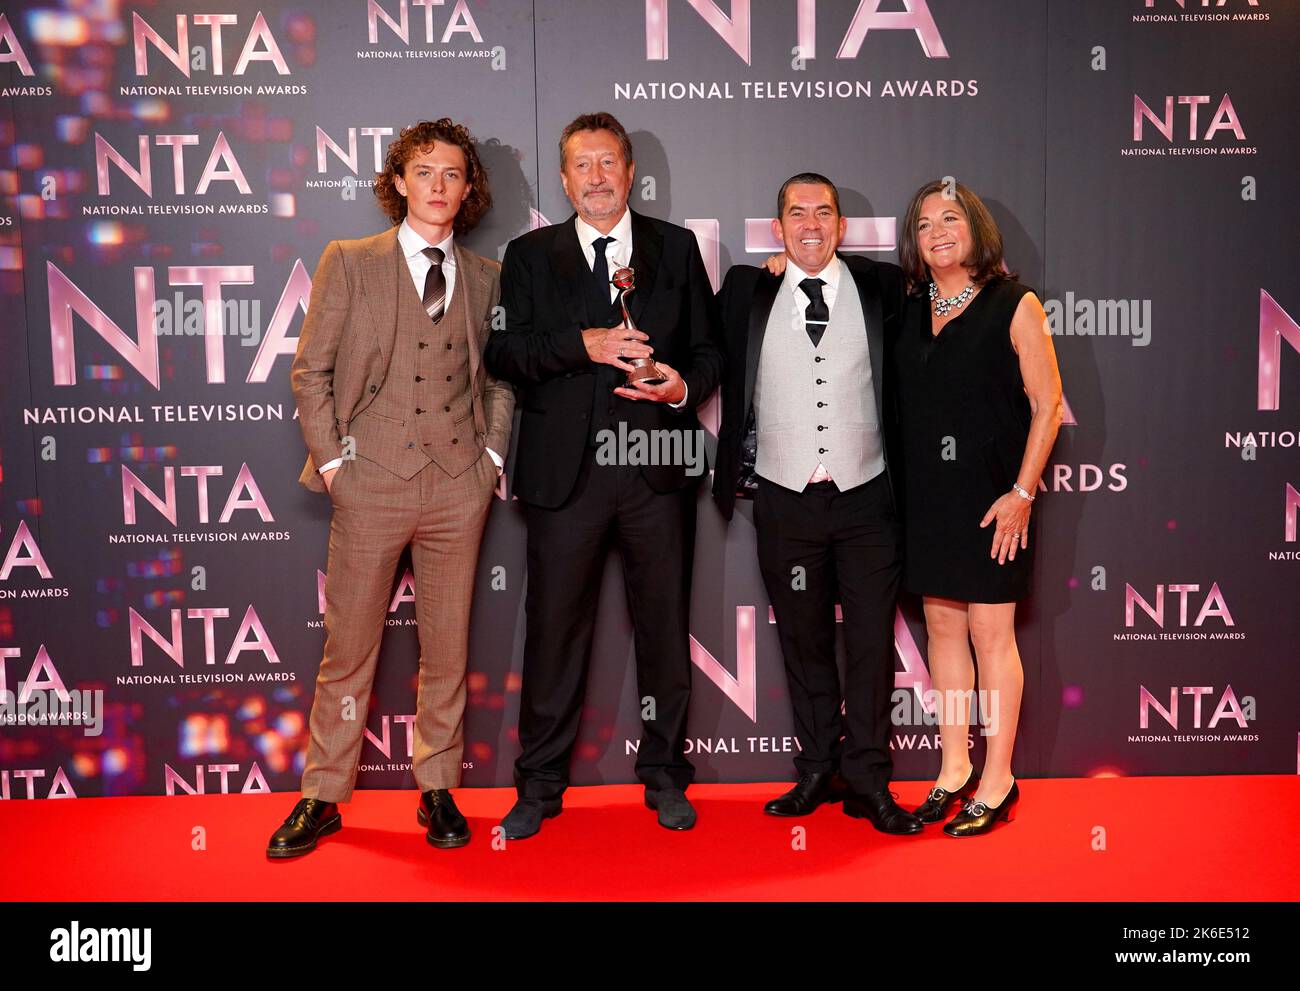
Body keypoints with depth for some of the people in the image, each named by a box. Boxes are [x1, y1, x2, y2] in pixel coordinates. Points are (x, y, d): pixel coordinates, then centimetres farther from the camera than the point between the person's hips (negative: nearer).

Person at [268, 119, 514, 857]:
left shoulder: (486, 277, 10)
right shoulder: (349, 263, 3)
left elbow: (500, 378, 16)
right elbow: (311, 371, 2)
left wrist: (493, 453, 4)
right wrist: (332, 459, -5)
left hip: (459, 486, 2)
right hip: (371, 484, -2)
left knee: (447, 648, 9)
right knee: (349, 648, 5)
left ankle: (439, 791, 23)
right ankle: (324, 797, 20)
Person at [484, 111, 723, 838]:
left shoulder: (676, 248, 11)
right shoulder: (530, 255, 9)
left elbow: (709, 347, 11)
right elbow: (504, 352, -1)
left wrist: (686, 386, -10)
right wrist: (582, 344, -15)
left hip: (658, 465, 1)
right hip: (565, 470, -1)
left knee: (666, 626, 8)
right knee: (555, 628, 4)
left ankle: (665, 774, 24)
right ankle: (541, 784, 18)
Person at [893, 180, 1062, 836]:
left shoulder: (1014, 305, -4)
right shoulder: (909, 310, 9)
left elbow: (1046, 405, -6)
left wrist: (1022, 492, -13)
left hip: (990, 490, -5)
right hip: (925, 490, 5)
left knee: (990, 633, 0)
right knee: (943, 627, 10)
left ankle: (997, 782, 12)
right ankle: (954, 770, 22)